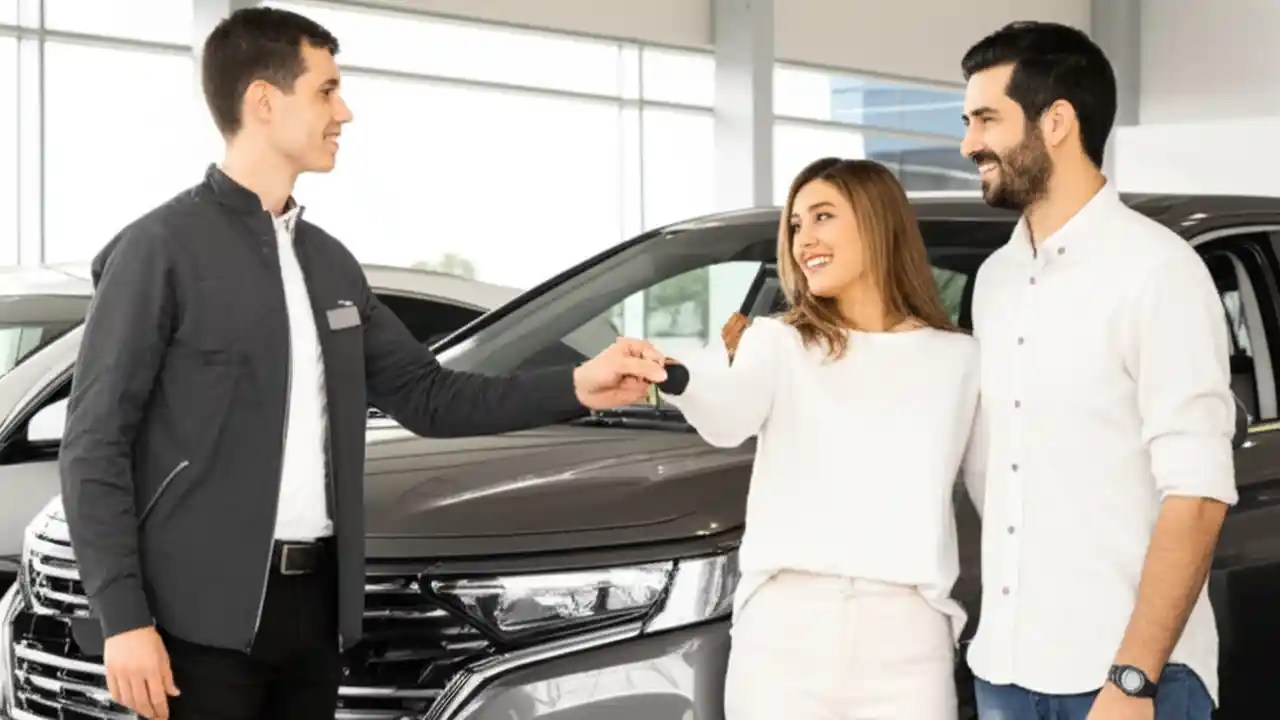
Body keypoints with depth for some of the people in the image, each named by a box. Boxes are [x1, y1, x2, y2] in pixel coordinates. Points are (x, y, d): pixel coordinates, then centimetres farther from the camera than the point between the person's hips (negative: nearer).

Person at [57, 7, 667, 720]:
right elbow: (95, 447, -8)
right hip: (206, 611, -6)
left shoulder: (330, 261, 14)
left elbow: (425, 395, 16)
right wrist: (124, 617, -14)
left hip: (316, 601, 7)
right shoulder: (160, 249, -7)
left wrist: (575, 387, 5)